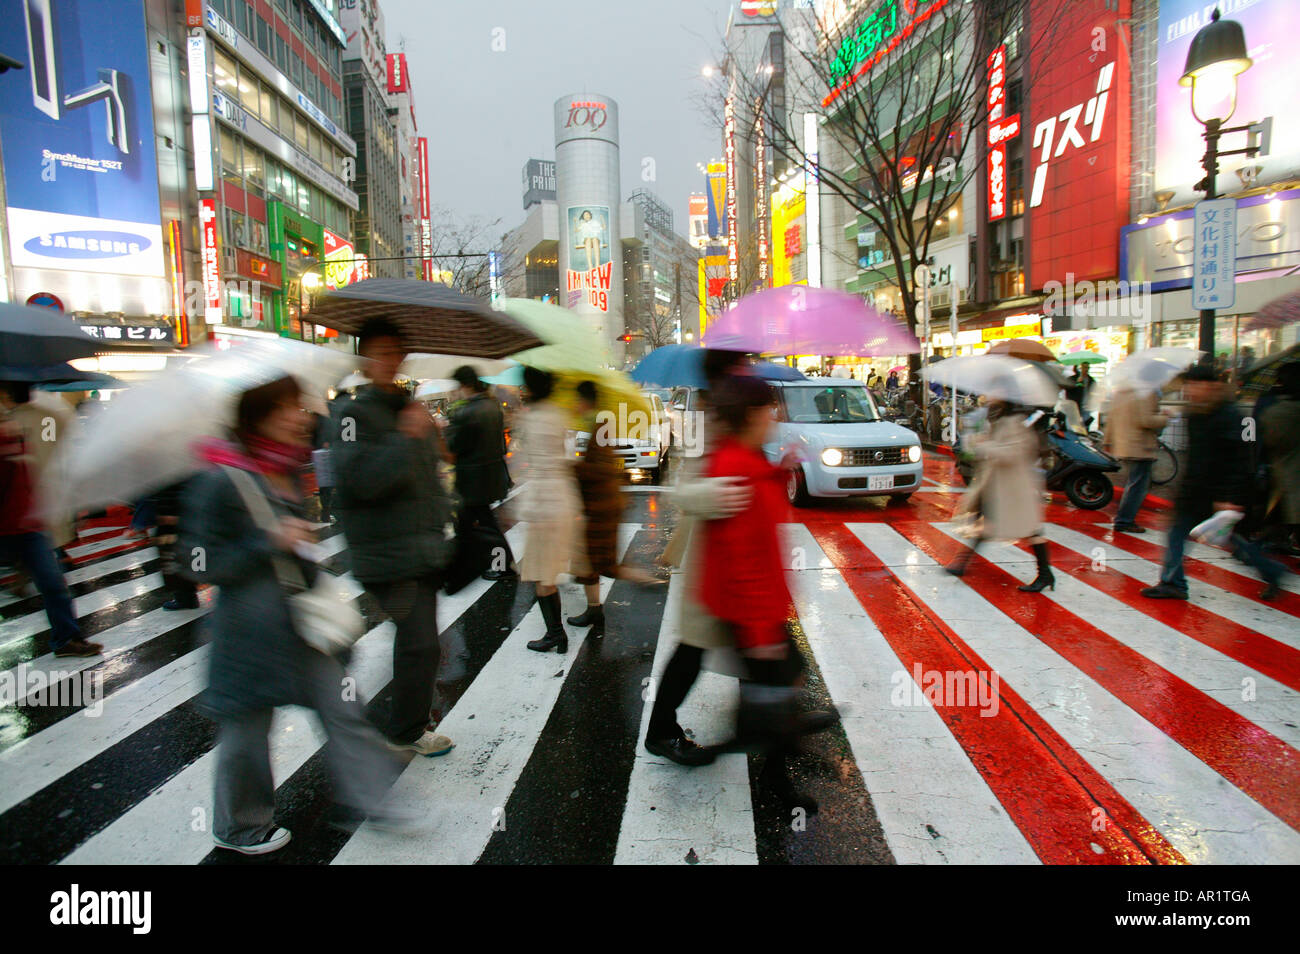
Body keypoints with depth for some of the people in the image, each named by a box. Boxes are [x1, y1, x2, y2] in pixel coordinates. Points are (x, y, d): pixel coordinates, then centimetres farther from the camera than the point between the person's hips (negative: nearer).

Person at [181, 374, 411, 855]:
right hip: (249, 627, -6)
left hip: (300, 616, 7)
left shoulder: (288, 469, 5)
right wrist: (269, 542, -24)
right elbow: (203, 564, -16)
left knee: (341, 709, 8)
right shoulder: (221, 480, -18)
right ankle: (238, 827, 35)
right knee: (247, 728, 12)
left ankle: (370, 796, 22)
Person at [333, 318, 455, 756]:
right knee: (421, 643, -7)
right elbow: (361, 479, -26)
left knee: (416, 639, 17)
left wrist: (442, 520, 21)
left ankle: (410, 714, 35)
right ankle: (406, 731, 13)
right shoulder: (356, 414, -10)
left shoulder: (411, 410, 16)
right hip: (389, 554, -8)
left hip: (424, 551, 8)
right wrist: (406, 437, -27)